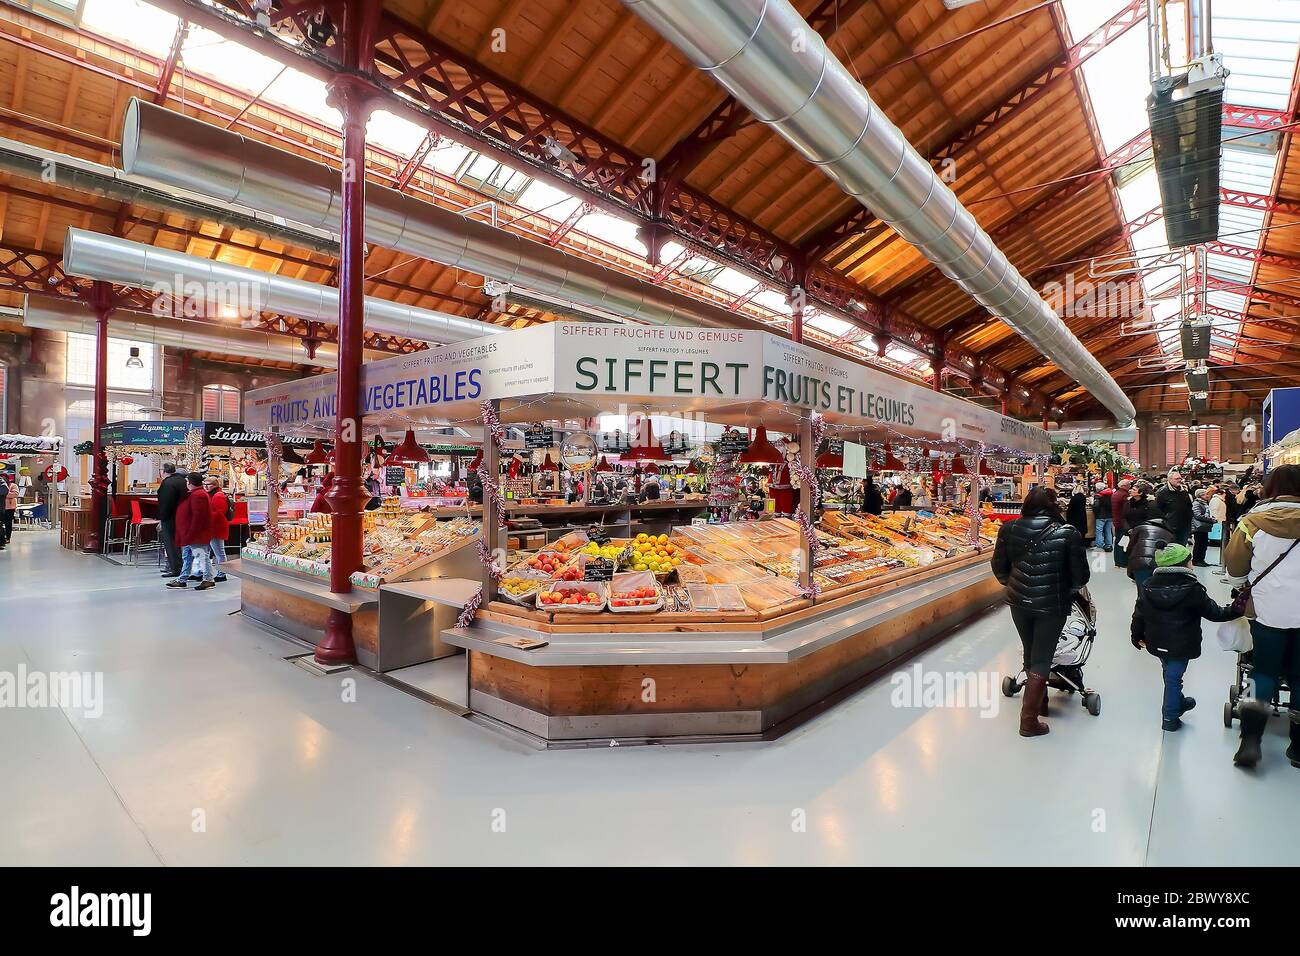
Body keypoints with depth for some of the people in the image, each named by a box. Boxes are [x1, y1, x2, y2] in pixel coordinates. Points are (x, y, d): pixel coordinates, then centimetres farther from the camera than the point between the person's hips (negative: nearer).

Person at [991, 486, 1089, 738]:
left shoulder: (1009, 529, -7)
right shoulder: (1067, 534, -14)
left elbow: (999, 566, 1)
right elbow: (1080, 576, -7)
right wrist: (1067, 588, 14)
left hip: (1019, 601, 3)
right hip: (1052, 604, -3)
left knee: (1030, 653, 22)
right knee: (1041, 658, 6)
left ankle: (1040, 701, 41)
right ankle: (1029, 719, 10)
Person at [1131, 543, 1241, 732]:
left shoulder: (1148, 587, -4)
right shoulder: (1192, 589, -18)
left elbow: (1139, 614, 3)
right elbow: (1215, 613, -7)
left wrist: (1137, 636, 15)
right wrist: (1238, 609, 8)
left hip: (1157, 643, 5)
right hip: (1181, 646, -5)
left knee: (1169, 673, 24)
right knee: (1173, 678, 5)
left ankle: (1179, 702, 45)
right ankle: (1170, 718, 15)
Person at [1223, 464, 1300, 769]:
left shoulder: (1253, 520, -7)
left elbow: (1235, 567, 0)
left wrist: (1240, 586, 20)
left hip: (1267, 609, -1)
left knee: (1263, 671, 12)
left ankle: (1250, 741, 2)